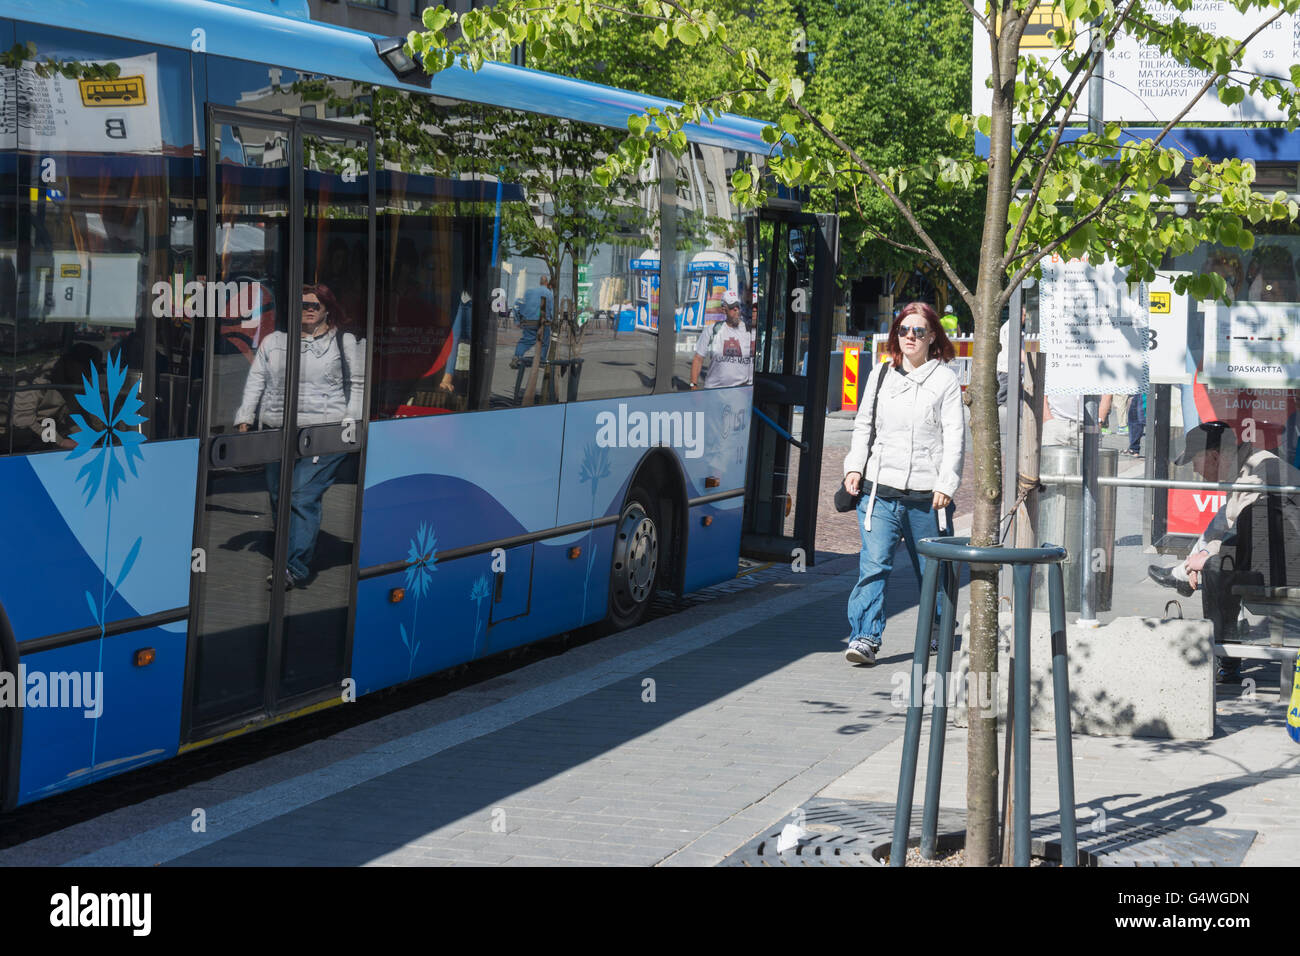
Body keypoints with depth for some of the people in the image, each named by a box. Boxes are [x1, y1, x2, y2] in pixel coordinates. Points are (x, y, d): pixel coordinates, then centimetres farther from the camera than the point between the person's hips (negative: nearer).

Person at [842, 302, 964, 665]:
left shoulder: (945, 379, 2)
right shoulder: (880, 375, 12)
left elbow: (955, 437, -2)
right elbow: (863, 425, 19)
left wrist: (945, 485, -10)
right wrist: (854, 467, 6)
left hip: (927, 494, -2)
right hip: (880, 489, 2)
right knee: (873, 564, -11)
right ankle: (866, 637, -13)